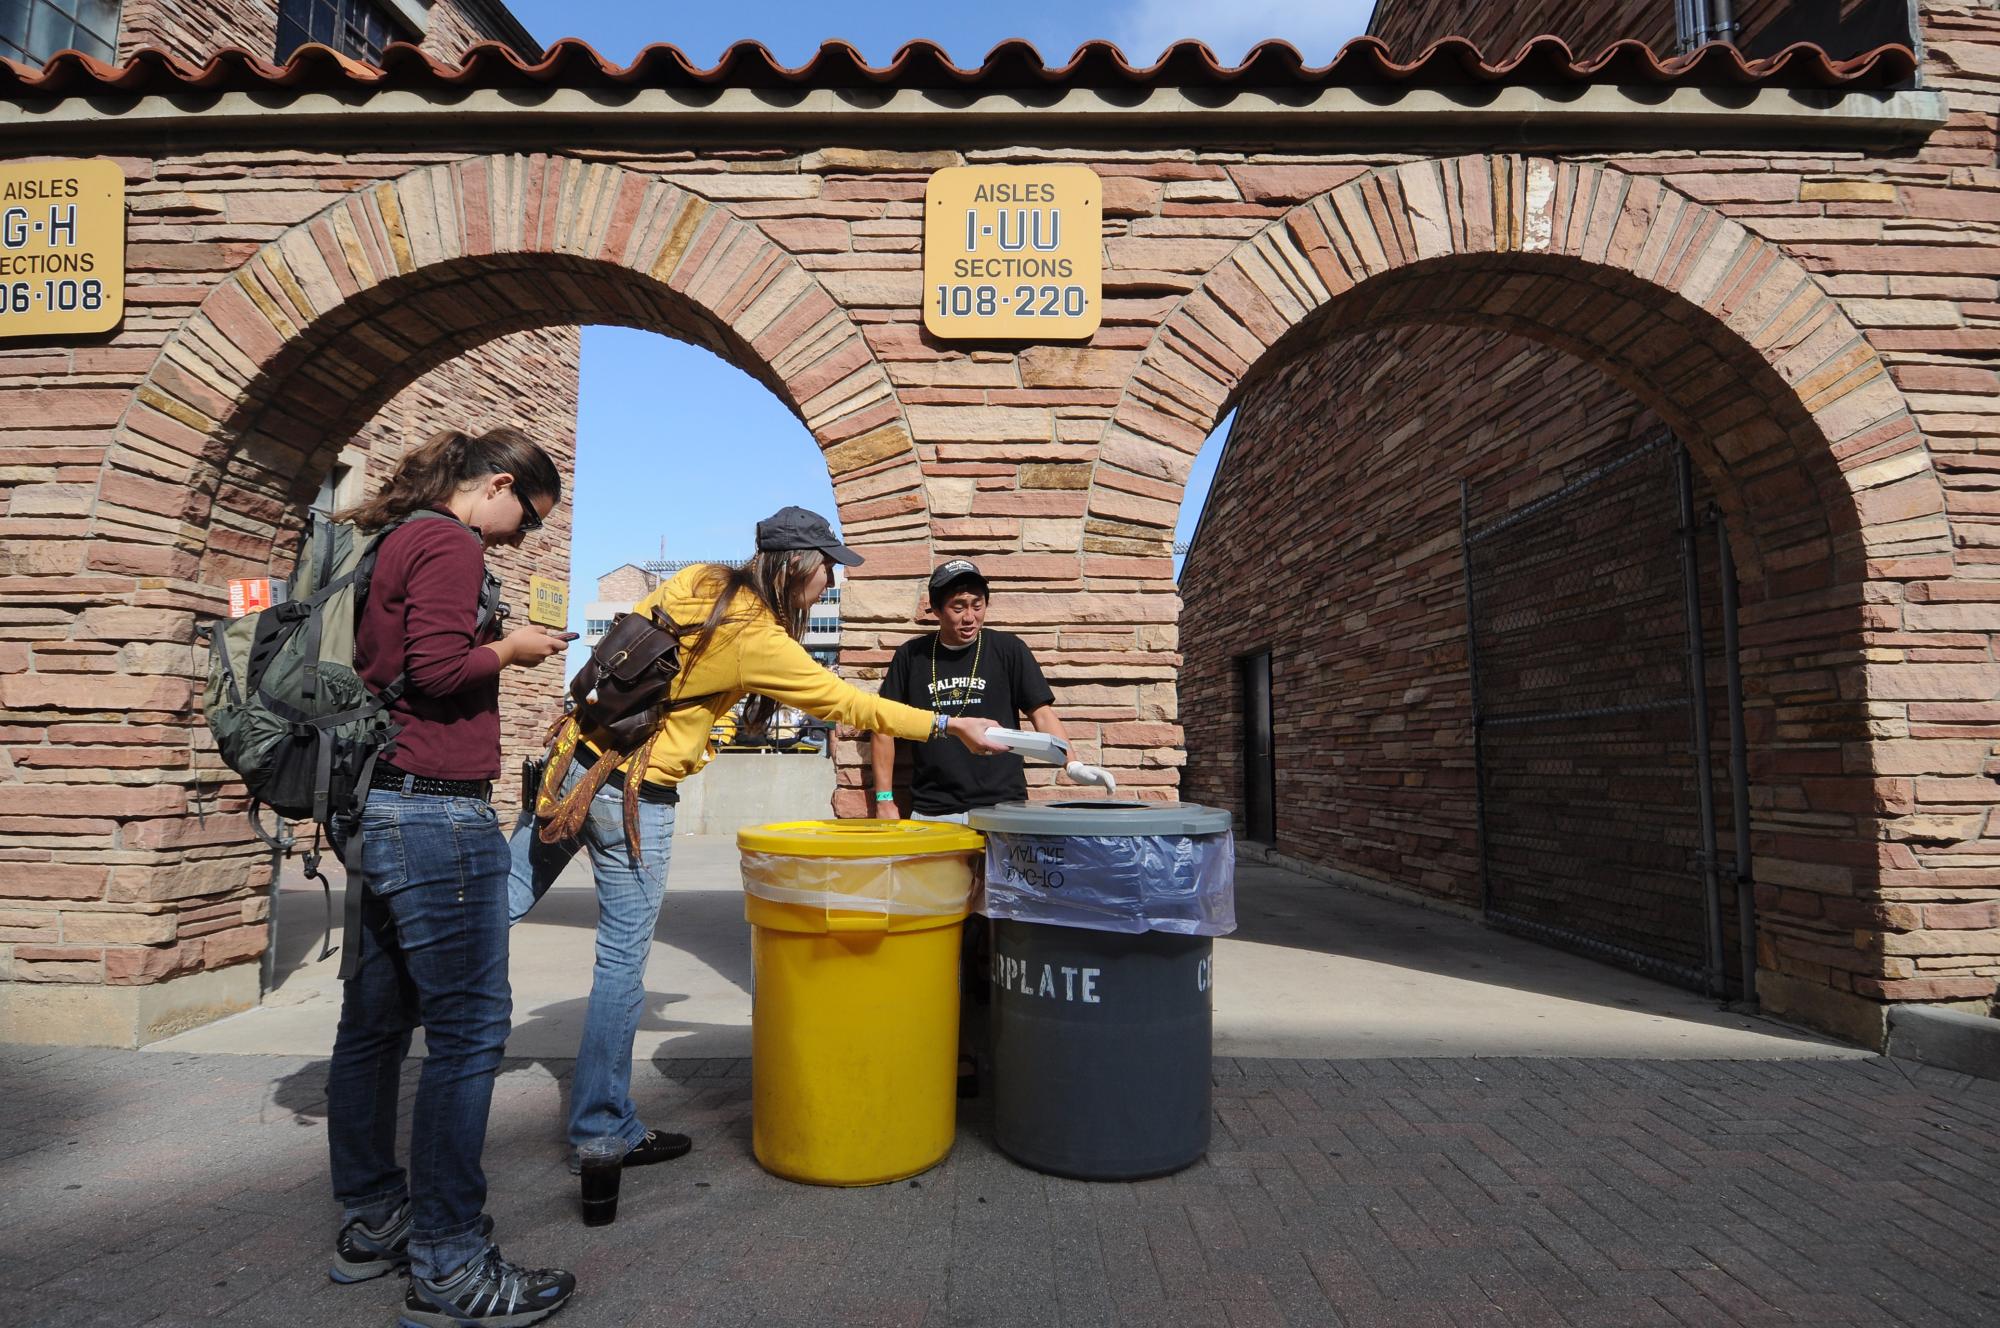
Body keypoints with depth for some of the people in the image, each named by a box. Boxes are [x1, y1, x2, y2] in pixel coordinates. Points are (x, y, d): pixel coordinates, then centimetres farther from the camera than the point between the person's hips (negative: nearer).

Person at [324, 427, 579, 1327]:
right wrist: (510, 650, -4)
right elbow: (438, 667, -21)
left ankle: (372, 1221, 30)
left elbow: (392, 661, 19)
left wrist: (492, 647, 13)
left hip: (377, 809, 10)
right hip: (438, 816, -10)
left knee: (375, 1022, 16)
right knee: (469, 1029, -4)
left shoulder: (389, 541, 18)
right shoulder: (449, 544, -10)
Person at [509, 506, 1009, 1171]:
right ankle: (604, 1132, 19)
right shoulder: (761, 641, -18)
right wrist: (949, 727, -7)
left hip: (577, 760, 8)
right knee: (623, 960, 5)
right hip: (633, 799, -7)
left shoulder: (696, 580, 3)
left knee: (505, 896, 21)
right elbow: (847, 704, -13)